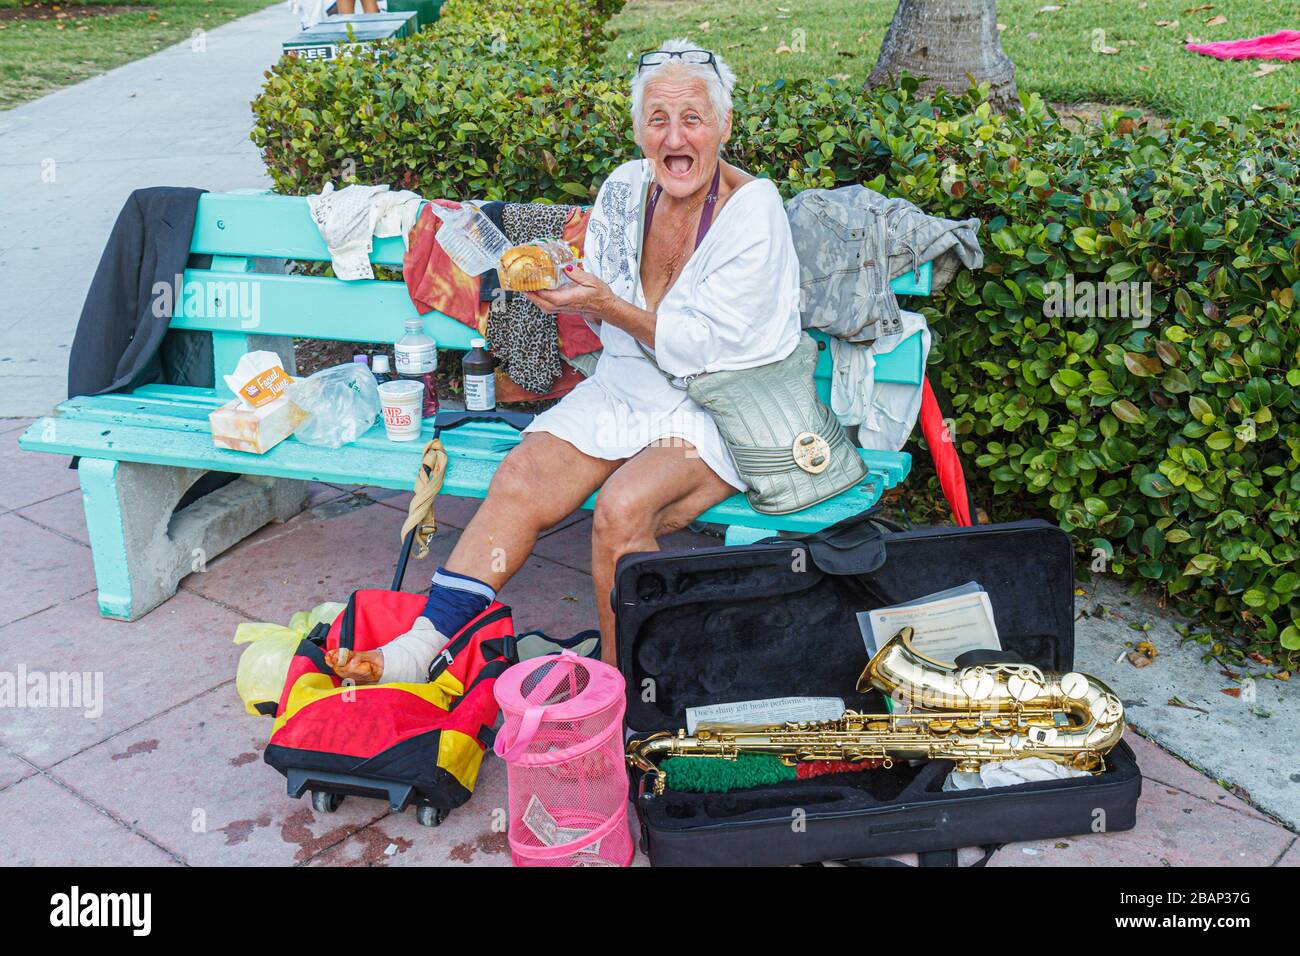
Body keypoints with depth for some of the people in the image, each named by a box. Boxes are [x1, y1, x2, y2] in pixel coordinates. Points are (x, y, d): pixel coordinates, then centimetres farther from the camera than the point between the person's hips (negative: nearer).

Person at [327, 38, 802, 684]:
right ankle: (428, 640, -17)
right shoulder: (624, 188, 4)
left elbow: (706, 347, -17)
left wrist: (609, 306, -23)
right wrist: (571, 293, -8)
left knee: (621, 509, -30)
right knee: (521, 478, -19)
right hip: (625, 387, 5)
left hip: (722, 407, -5)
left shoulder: (753, 211, -13)